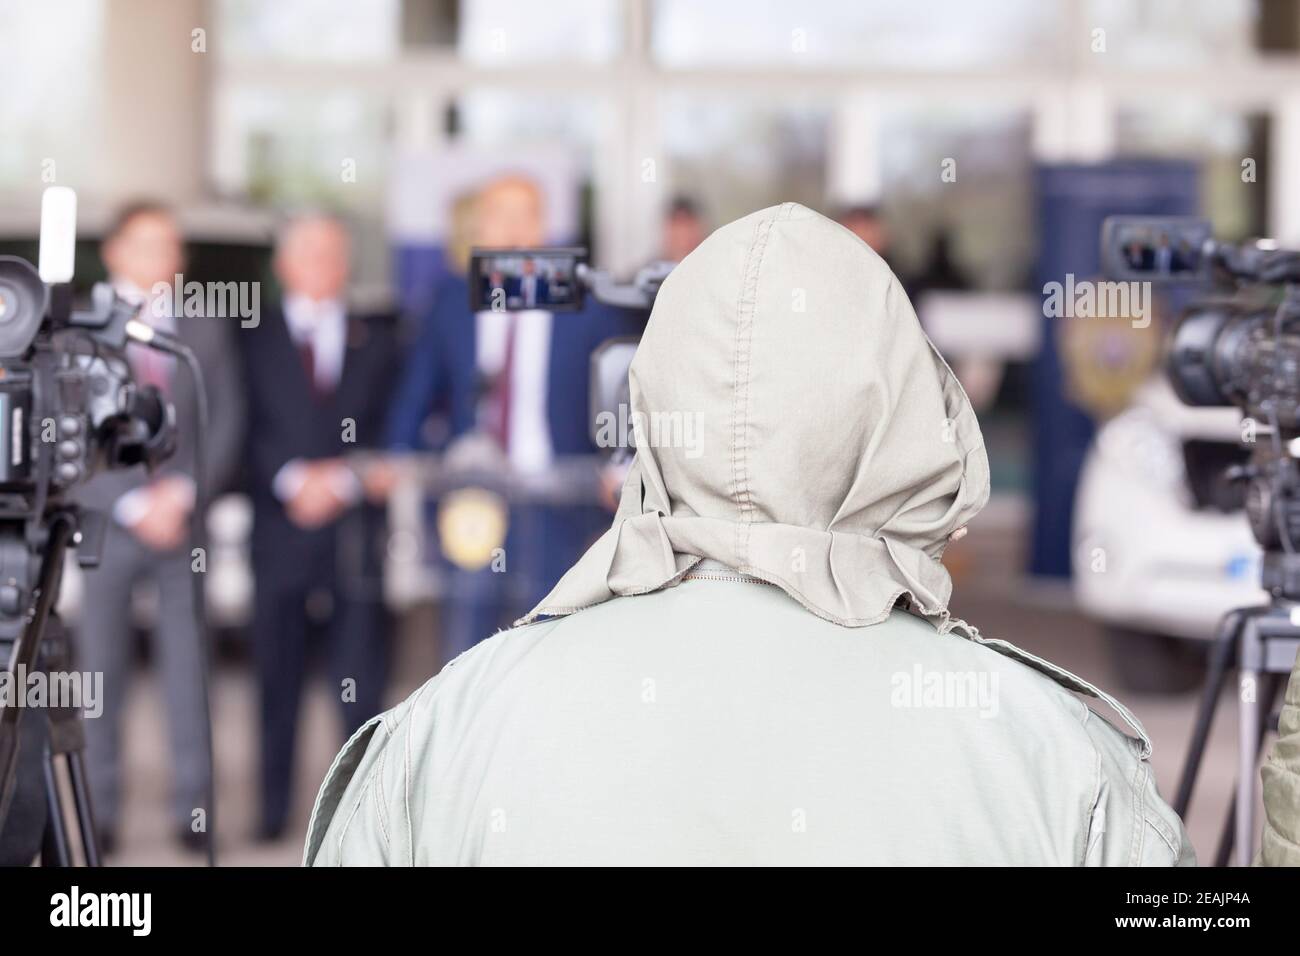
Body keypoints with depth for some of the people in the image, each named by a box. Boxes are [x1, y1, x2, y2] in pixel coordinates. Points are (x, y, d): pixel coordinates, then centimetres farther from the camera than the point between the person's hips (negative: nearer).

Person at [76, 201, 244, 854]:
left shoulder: (206, 330, 11)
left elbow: (227, 423, 7)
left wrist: (182, 493, -6)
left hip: (184, 522, 2)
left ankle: (193, 809, 4)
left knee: (188, 669, 0)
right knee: (101, 671, 1)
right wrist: (131, 505, -10)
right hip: (108, 524, -2)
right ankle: (99, 814, 6)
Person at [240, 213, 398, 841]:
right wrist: (293, 479, -15)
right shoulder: (255, 341, 8)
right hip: (281, 529, -1)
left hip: (356, 526, 1)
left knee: (362, 681, -2)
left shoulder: (377, 342, 14)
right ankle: (273, 813, 8)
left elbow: (390, 429, 7)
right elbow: (249, 430, 0)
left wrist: (343, 478, -9)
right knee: (277, 678, 2)